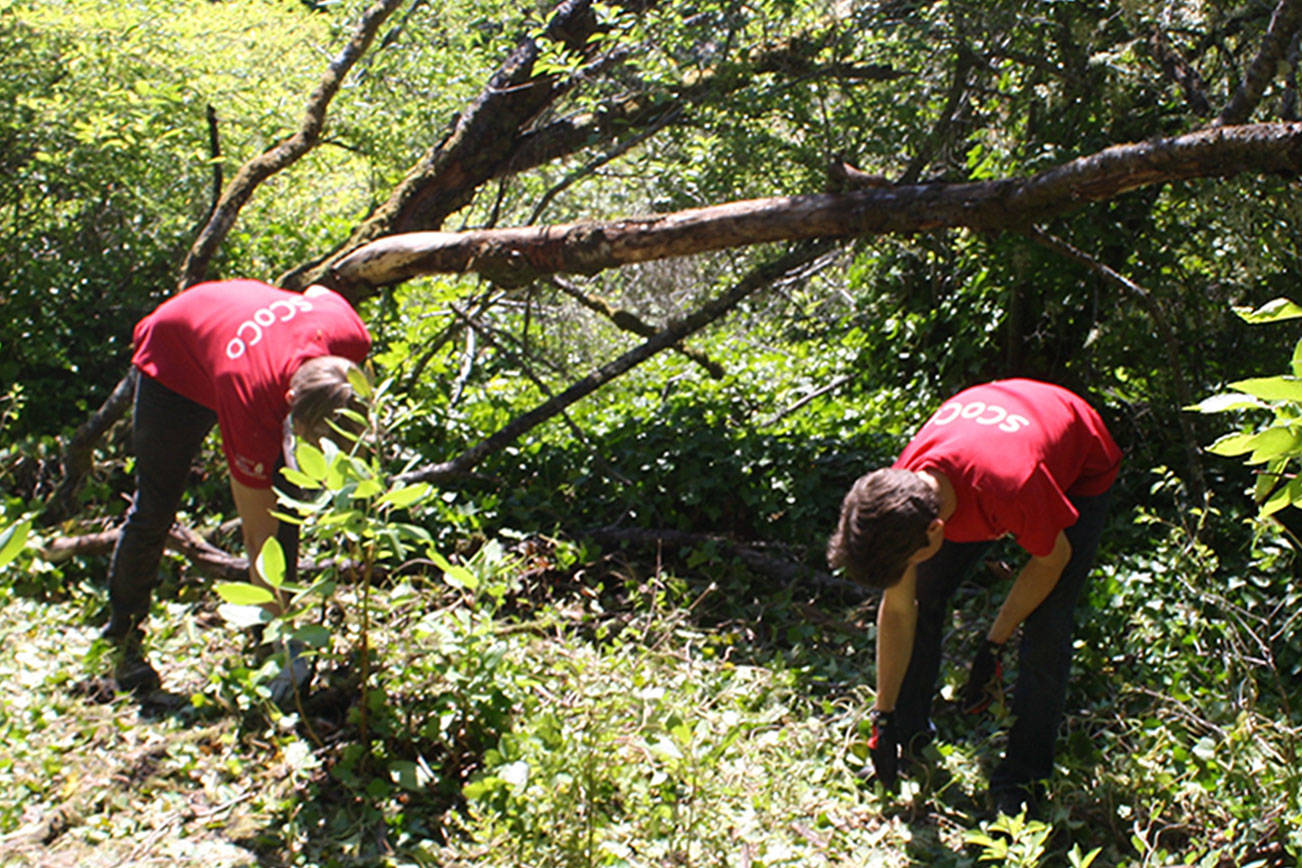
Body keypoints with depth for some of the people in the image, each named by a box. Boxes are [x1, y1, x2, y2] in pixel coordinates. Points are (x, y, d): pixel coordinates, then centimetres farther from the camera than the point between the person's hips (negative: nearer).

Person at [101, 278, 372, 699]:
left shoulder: (350, 336, -37)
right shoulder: (251, 408, -46)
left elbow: (317, 292, -9)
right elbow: (259, 536, -36)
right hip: (173, 357, -4)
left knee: (285, 501, -7)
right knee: (156, 508, 1)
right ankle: (122, 637, 22)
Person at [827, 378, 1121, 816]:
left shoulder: (1012, 490, -47)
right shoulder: (896, 492, -29)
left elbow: (1053, 557, -22)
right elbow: (896, 611, -14)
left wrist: (993, 646, -16)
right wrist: (884, 718, -8)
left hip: (1079, 471, -4)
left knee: (1046, 627, -13)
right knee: (922, 595, -6)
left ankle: (1022, 776, 4)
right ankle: (911, 729, 14)